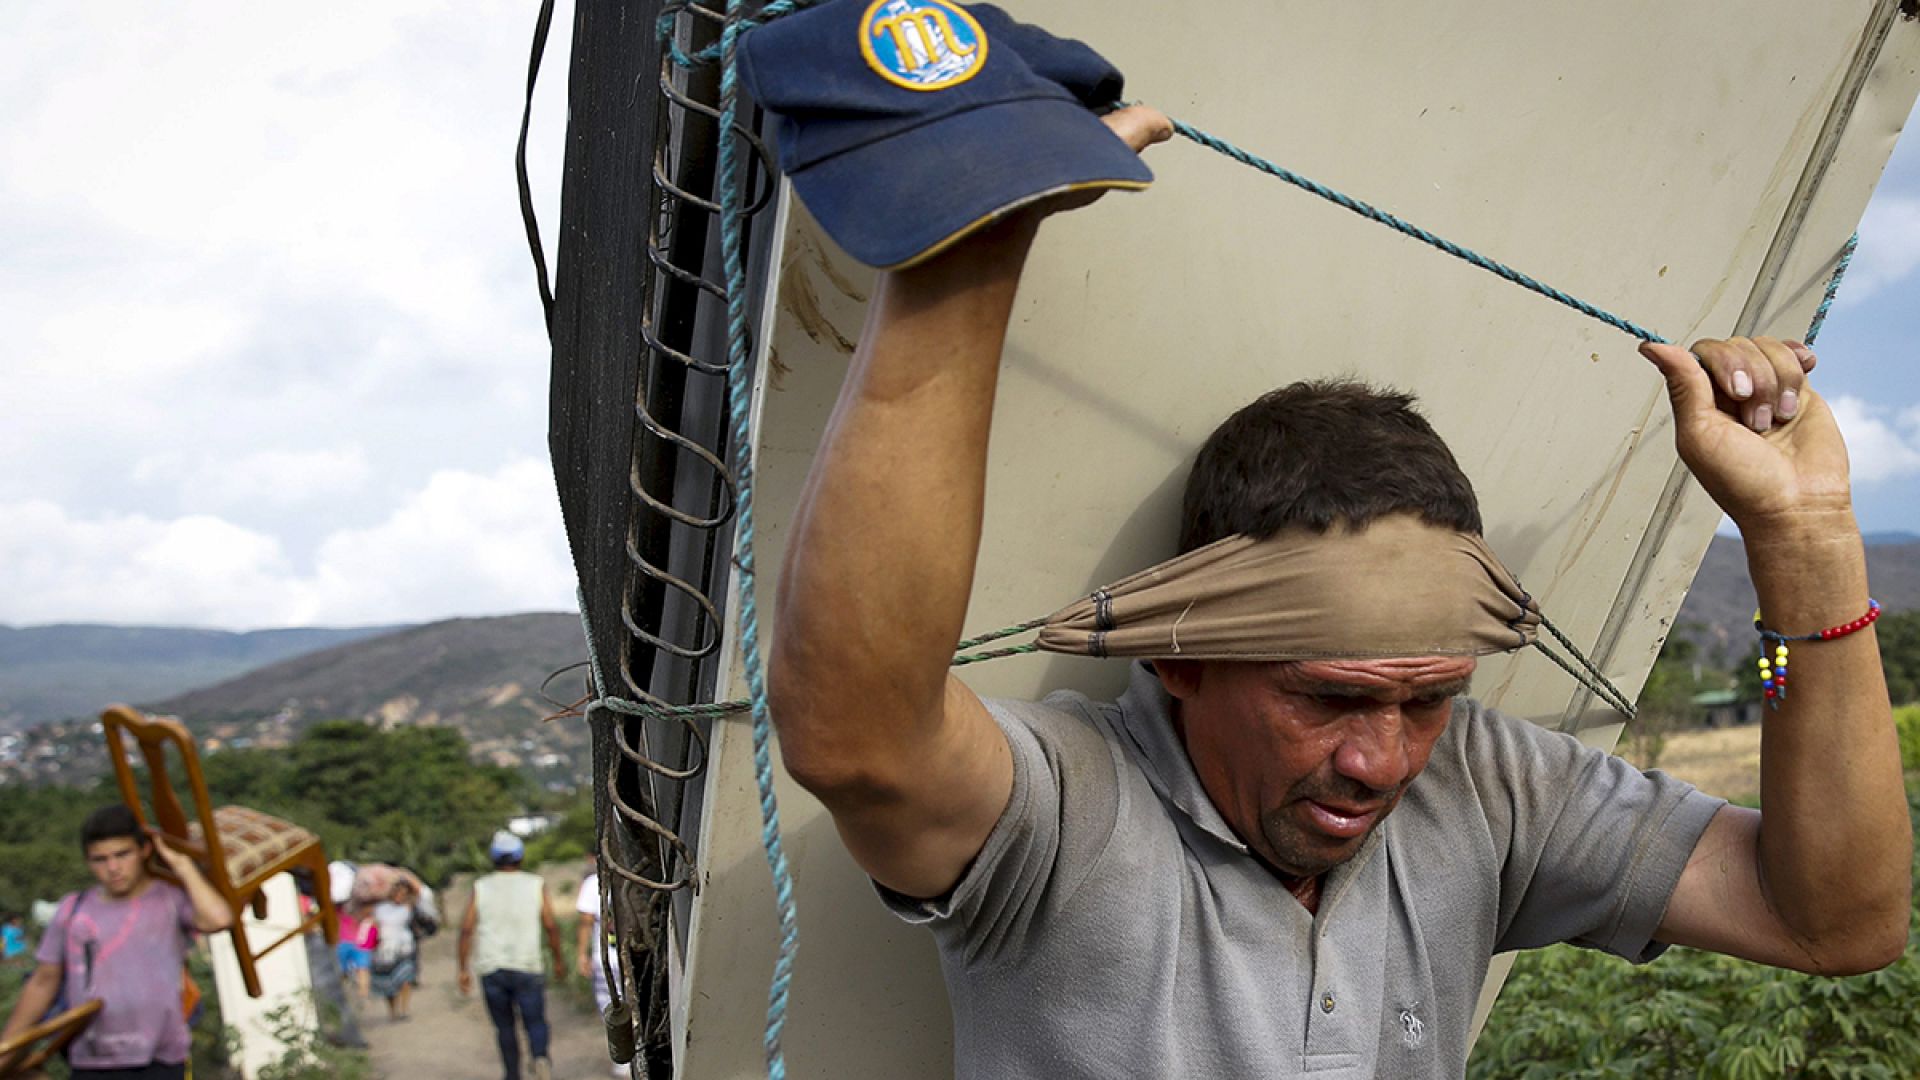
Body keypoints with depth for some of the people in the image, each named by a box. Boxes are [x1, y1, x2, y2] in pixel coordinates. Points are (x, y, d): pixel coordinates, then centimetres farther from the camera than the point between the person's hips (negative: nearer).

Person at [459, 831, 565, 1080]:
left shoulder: (481, 887, 3)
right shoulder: (536, 885, 2)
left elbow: (466, 929, -4)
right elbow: (551, 926, -1)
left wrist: (464, 969, 0)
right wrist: (558, 961, 12)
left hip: (491, 968, 1)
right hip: (527, 967, -1)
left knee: (504, 1027, 14)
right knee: (535, 1023, 3)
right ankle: (540, 1058, -26)